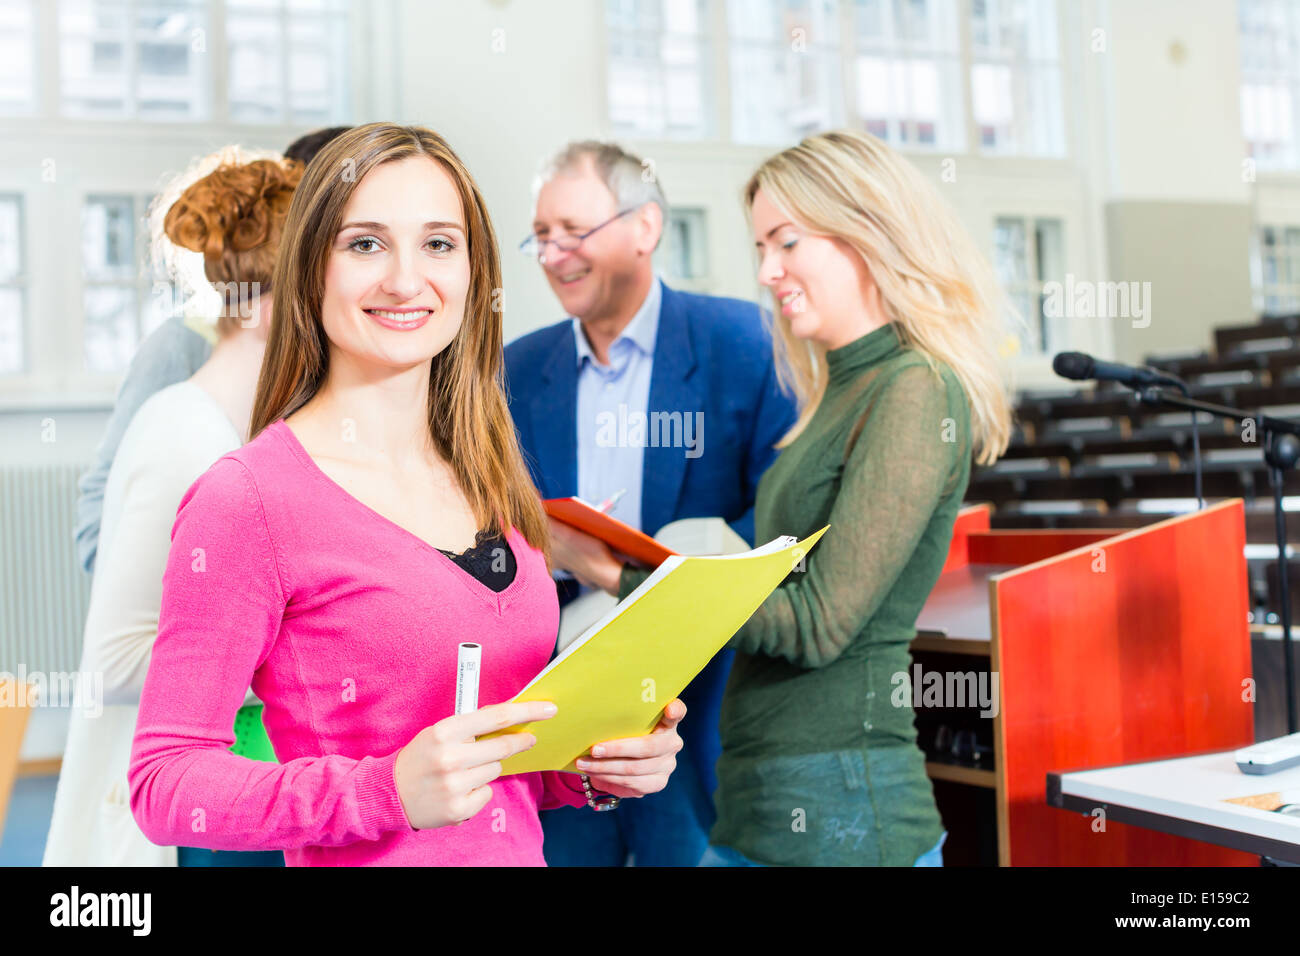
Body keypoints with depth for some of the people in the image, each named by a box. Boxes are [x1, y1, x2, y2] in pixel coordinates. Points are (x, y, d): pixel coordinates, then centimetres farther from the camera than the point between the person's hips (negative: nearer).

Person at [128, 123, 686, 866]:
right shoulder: (245, 499, -16)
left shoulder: (492, 485, 3)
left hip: (520, 849, 6)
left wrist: (594, 767, -7)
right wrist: (390, 791, -28)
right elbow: (164, 784, -17)